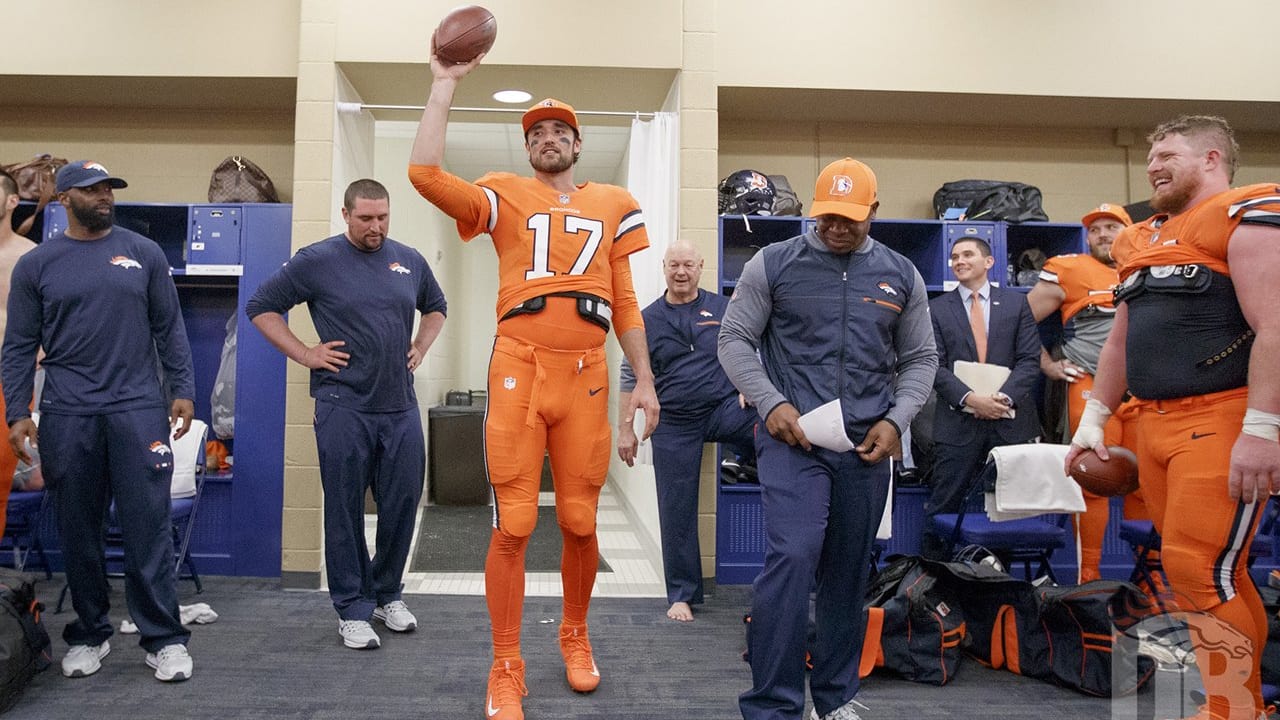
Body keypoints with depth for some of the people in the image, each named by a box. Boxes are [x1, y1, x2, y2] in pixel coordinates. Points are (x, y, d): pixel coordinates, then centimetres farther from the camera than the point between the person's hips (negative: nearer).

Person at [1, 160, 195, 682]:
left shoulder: (144, 253, 6)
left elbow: (169, 328, 7)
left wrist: (183, 390, 0)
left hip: (138, 408, -1)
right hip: (67, 415, 1)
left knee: (148, 526, -2)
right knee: (79, 530, 9)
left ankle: (164, 638, 5)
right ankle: (89, 635, 24)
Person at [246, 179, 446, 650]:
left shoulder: (409, 261, 10)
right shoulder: (317, 261, -3)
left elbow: (436, 307, 27)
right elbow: (261, 308, 2)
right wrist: (305, 354, -5)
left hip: (401, 407, 4)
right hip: (344, 407, -4)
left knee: (402, 504, 9)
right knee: (345, 511, 3)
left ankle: (386, 594, 29)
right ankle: (353, 609, 17)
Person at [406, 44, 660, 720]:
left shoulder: (612, 205, 17)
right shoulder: (506, 195, 10)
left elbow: (624, 302, 17)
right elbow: (424, 173, -6)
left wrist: (644, 380, 12)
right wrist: (445, 83, -2)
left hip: (586, 375, 2)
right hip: (519, 368, -2)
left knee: (580, 523, 7)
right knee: (513, 524, -2)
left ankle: (575, 635, 34)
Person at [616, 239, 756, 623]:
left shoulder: (723, 308, 6)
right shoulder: (648, 319, 6)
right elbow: (631, 377, 9)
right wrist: (625, 429, 5)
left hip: (725, 406, -1)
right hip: (675, 424, 1)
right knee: (677, 512, 5)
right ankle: (682, 595, 20)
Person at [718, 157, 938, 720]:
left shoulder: (901, 275, 10)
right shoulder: (773, 264, 1)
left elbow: (920, 358, 14)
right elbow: (734, 339, 2)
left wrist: (896, 420, -1)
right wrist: (769, 403, -11)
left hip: (867, 445, 4)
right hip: (792, 437, -3)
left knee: (849, 572, 11)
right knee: (791, 559, -16)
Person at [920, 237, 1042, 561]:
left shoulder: (1017, 303, 10)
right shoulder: (937, 308, 8)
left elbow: (1030, 359, 2)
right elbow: (936, 365, 0)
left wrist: (1004, 397, -14)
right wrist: (970, 398, -16)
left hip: (1009, 419, 1)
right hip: (958, 421, -1)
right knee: (942, 507, -1)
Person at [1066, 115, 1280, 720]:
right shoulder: (1143, 241, 18)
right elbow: (1121, 340, 23)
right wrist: (1093, 418, 18)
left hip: (1223, 420, -8)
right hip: (1155, 425, 8)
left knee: (1202, 570, -10)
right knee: (1210, 574, 11)